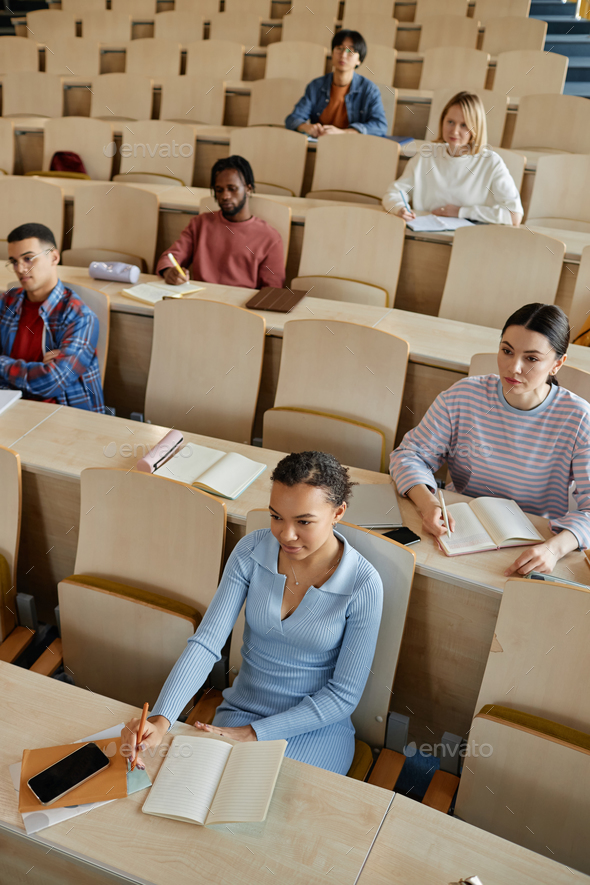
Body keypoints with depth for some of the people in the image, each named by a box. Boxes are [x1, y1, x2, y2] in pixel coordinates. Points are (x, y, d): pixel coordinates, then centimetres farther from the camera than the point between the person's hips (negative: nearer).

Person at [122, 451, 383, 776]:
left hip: (316, 725, -2)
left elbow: (344, 695, -13)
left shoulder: (363, 584, -20)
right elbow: (206, 643, -14)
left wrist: (252, 733, -17)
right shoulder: (252, 551, -12)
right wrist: (160, 720, -29)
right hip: (242, 708, 2)